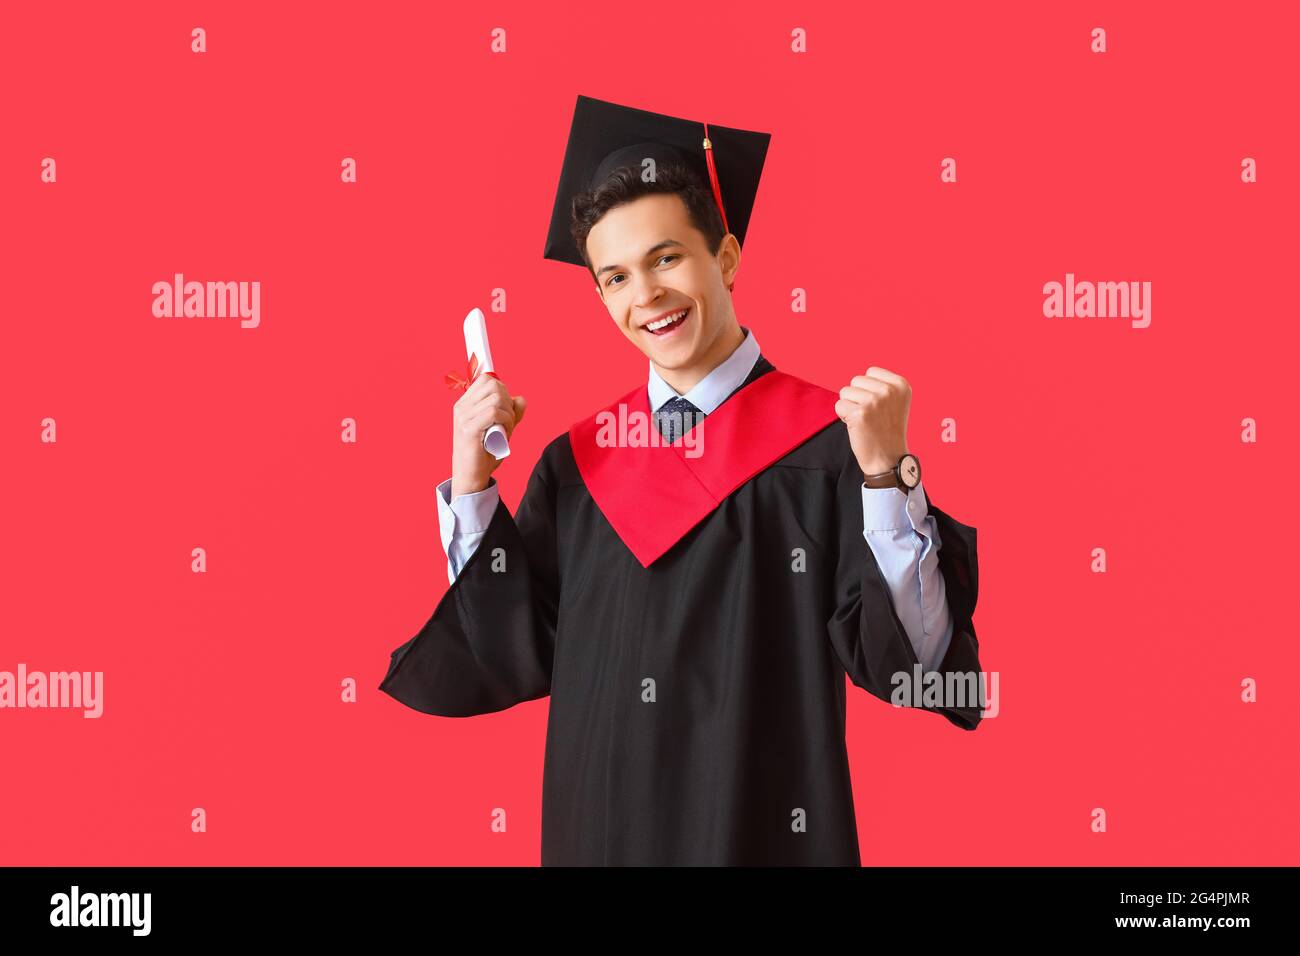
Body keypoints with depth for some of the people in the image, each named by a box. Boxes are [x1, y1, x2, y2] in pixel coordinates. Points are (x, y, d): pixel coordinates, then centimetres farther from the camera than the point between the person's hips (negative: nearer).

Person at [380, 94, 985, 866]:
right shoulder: (578, 461, 3)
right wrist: (472, 482, -5)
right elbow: (516, 659, 0)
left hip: (767, 830, -3)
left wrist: (886, 475, -26)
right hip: (596, 826, 4)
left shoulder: (827, 444, -10)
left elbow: (910, 660, -15)